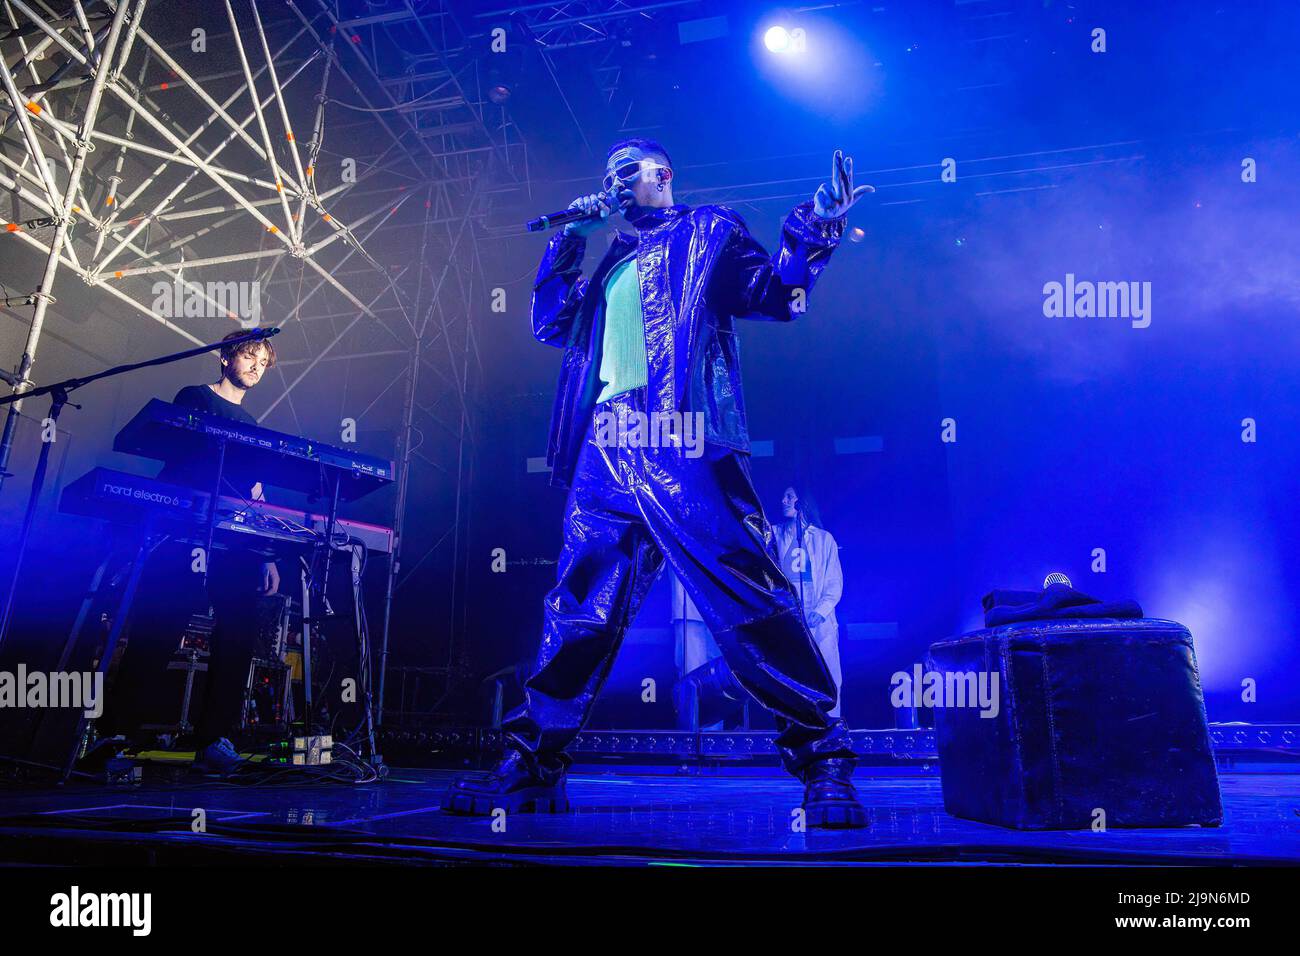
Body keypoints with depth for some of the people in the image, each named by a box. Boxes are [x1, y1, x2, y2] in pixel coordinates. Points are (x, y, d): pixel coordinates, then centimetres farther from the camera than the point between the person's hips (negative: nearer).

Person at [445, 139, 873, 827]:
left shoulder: (706, 233, 16)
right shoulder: (610, 260, 30)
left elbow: (776, 293, 8)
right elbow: (549, 324, 27)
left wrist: (817, 225, -5)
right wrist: (567, 245, 19)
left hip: (680, 440, -5)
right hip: (606, 448, 6)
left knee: (747, 603, -11)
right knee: (577, 610, 6)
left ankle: (824, 761, -3)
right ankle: (532, 763, 15)